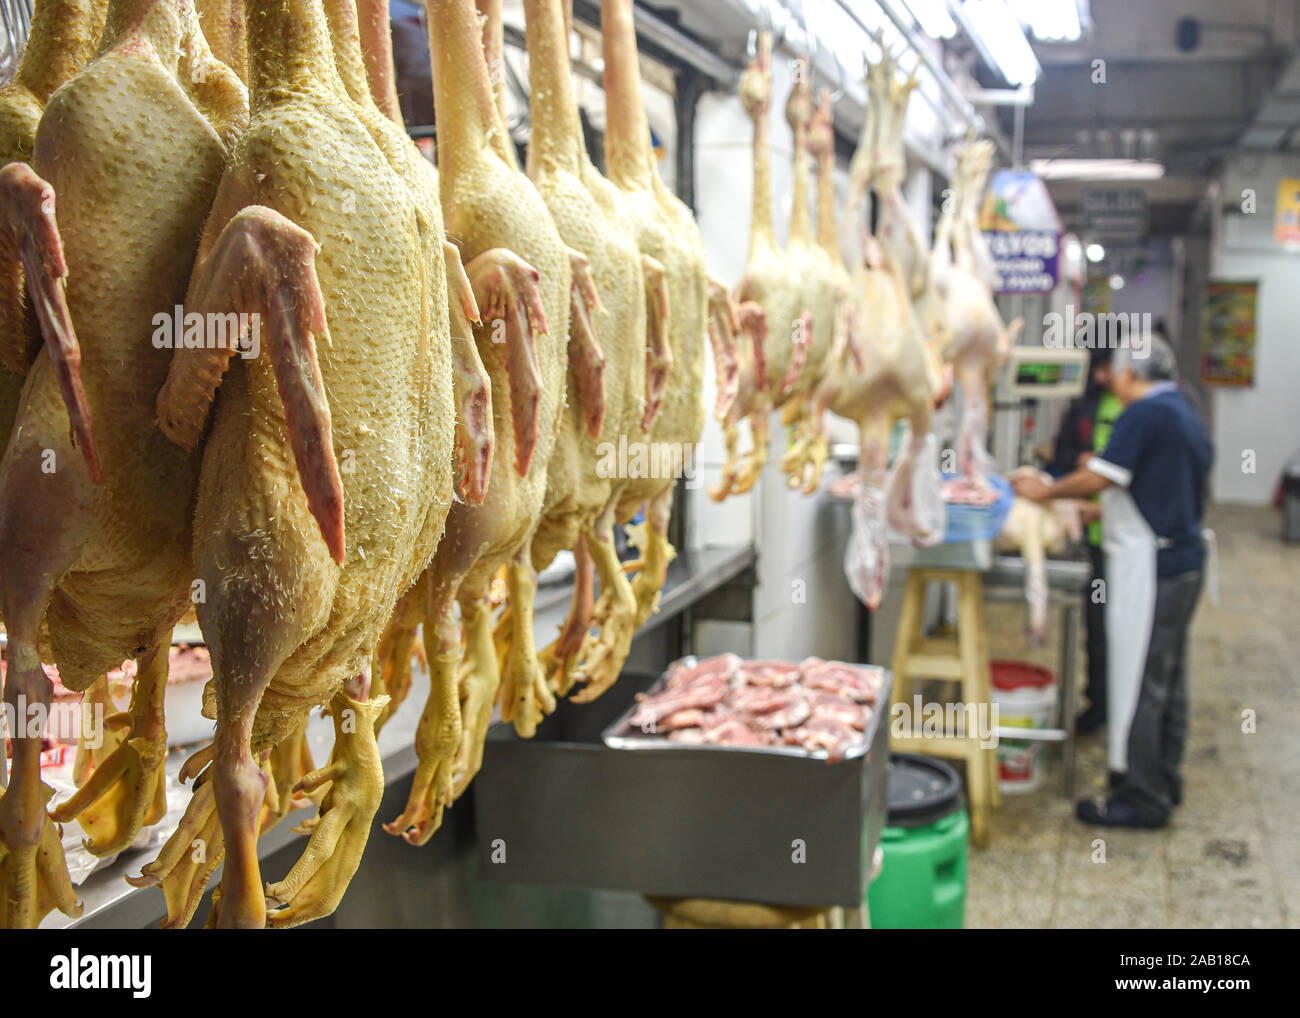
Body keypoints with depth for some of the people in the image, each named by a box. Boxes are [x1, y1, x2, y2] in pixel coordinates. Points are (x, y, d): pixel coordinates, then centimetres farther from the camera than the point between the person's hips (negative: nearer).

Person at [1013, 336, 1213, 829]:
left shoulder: (1145, 413, -14)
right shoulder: (1188, 416, 15)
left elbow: (1099, 478, -17)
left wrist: (1045, 491, -2)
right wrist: (1100, 505, 24)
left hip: (1151, 566, -10)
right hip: (1185, 561, 10)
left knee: (1139, 683, -3)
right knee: (1169, 678, 17)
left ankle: (1143, 800, 3)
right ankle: (1165, 782, 28)